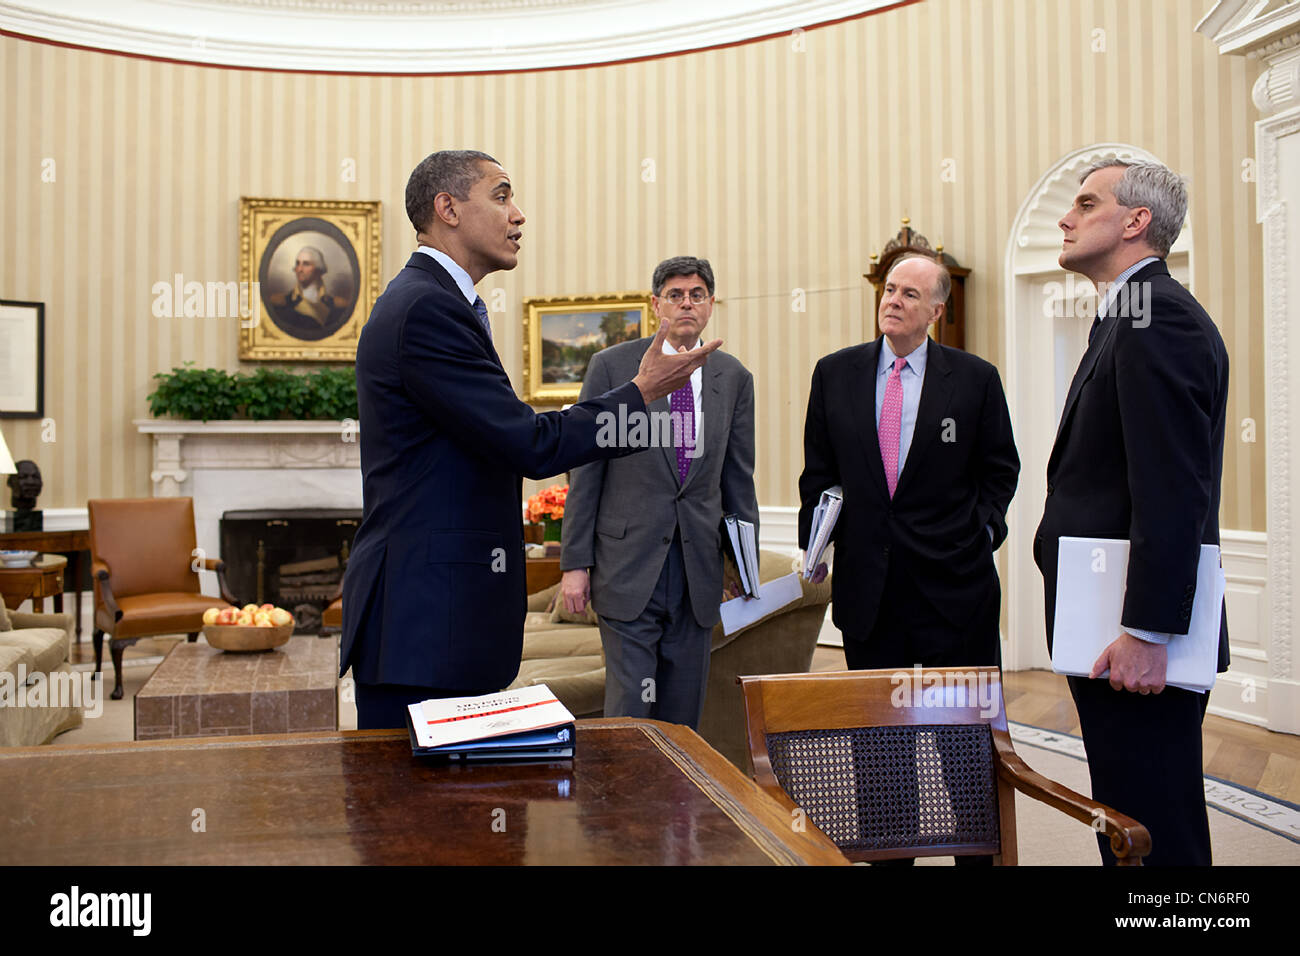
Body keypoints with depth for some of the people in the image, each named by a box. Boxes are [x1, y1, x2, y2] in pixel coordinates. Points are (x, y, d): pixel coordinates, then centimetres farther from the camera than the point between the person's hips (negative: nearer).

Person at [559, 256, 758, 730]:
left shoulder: (734, 378, 8)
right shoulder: (611, 366, 0)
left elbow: (738, 478, 12)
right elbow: (585, 470, -1)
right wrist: (575, 563, -5)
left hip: (698, 570, 3)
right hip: (628, 566, -3)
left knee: (683, 716, 10)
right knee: (628, 711, -2)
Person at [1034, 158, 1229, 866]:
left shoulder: (1156, 318, -14)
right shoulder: (1137, 317, 19)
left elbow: (1173, 489, -22)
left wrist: (1146, 634, -22)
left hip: (1137, 644, -10)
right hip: (1120, 636, 10)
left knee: (1151, 835, 0)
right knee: (1129, 824, 18)